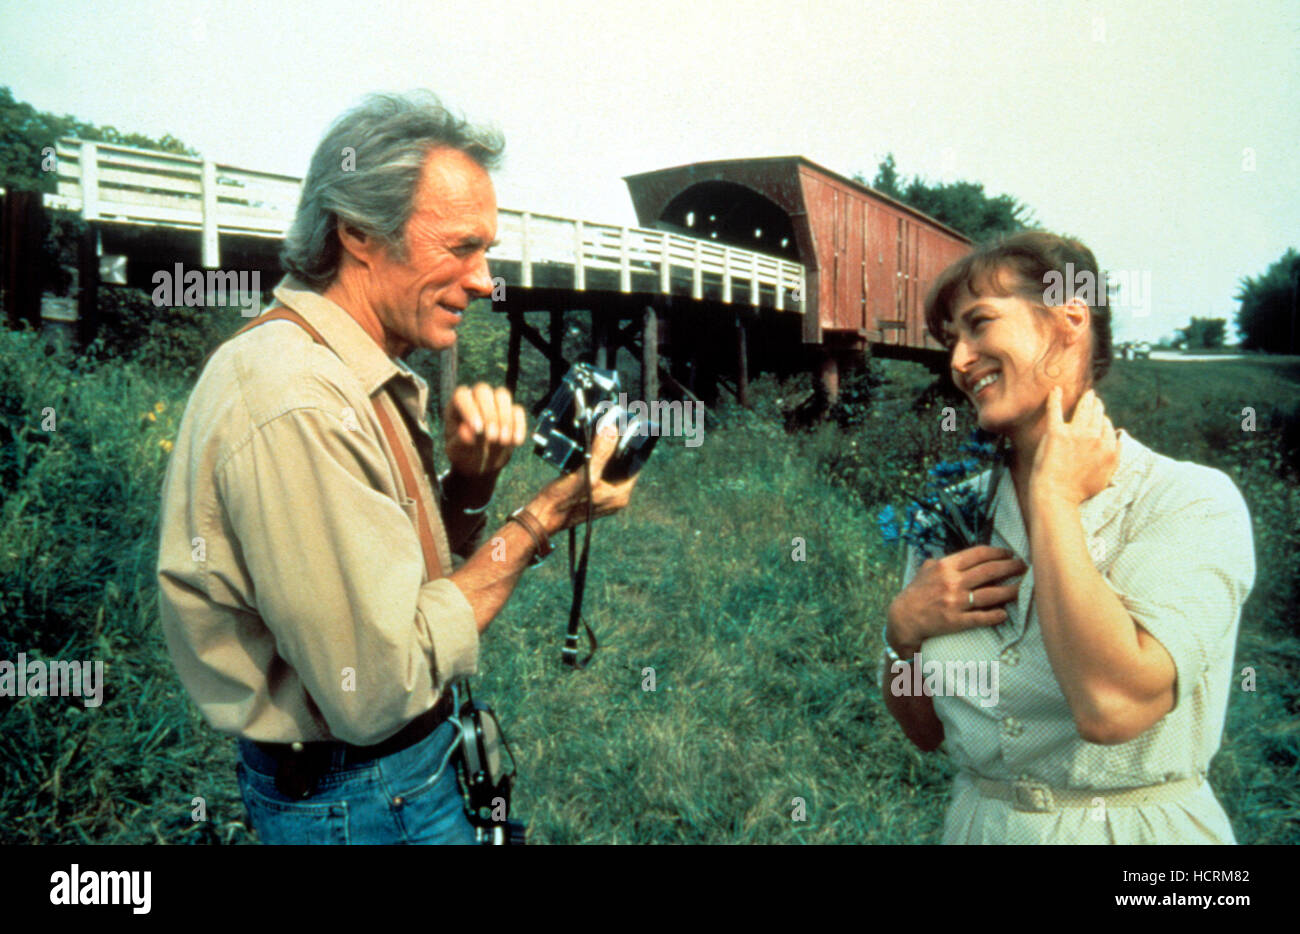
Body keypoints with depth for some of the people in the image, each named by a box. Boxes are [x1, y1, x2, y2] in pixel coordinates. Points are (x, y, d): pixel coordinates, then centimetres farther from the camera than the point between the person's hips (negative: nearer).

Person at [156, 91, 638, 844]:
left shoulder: (361, 375, 3)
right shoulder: (294, 408, -28)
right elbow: (376, 688, -28)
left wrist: (470, 480, -11)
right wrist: (539, 524, -23)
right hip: (358, 805, -9)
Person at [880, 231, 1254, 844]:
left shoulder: (1191, 501, -15)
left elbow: (1111, 705, -31)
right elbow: (926, 731, 4)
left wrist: (1054, 497, -23)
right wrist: (903, 631, -15)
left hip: (1142, 827, -4)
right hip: (977, 822, 4)